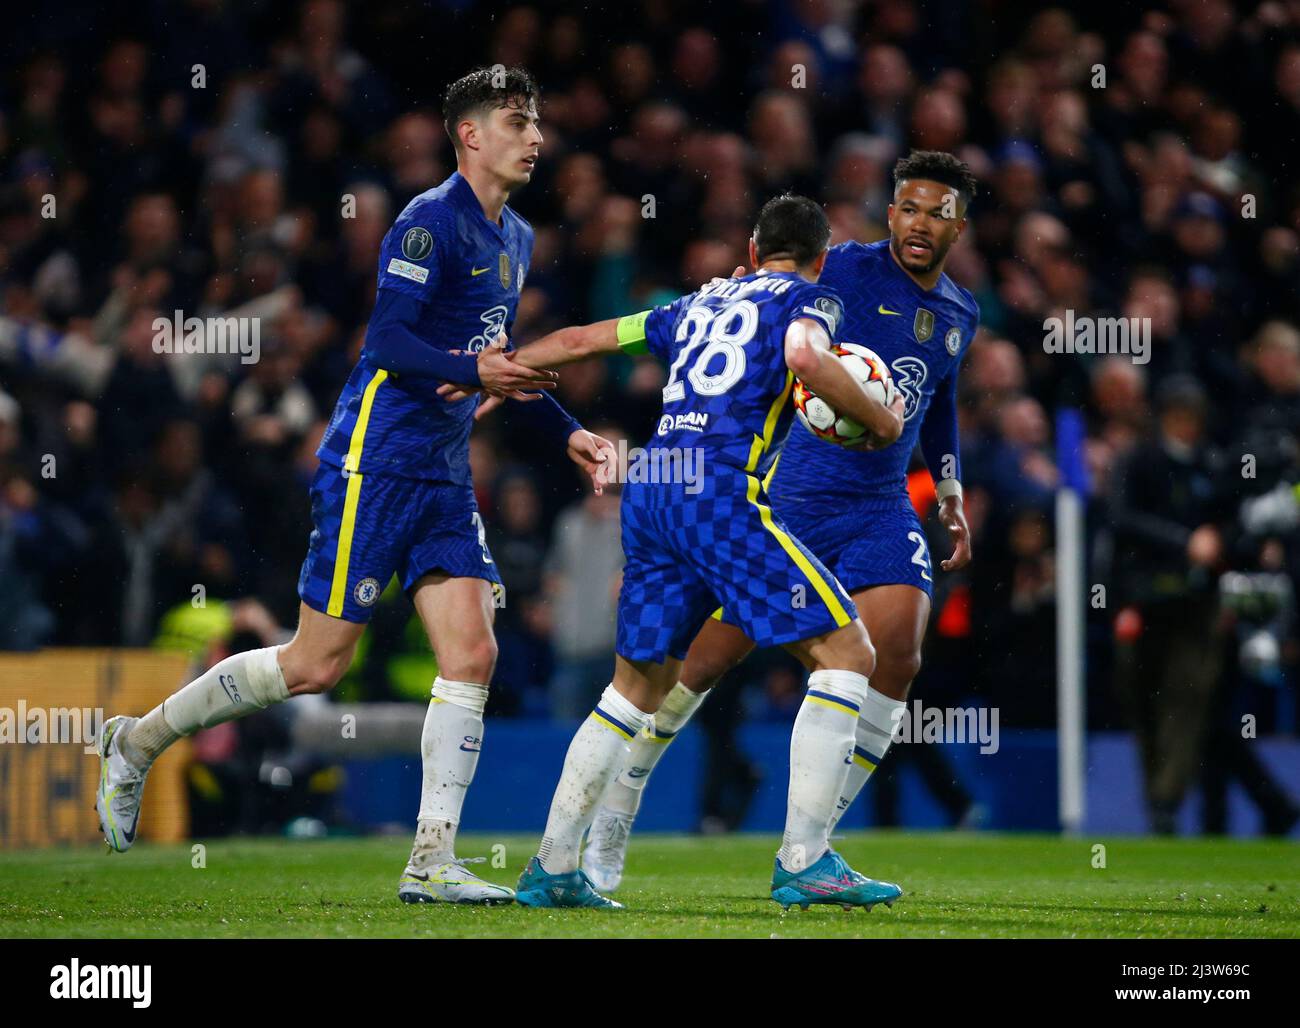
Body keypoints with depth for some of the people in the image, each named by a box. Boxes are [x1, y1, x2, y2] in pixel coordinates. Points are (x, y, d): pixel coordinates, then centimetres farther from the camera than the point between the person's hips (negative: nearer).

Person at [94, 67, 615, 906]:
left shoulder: (515, 239, 15)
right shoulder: (430, 222, -12)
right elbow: (389, 343, -19)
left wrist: (565, 430, 22)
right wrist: (475, 373, -31)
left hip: (444, 475, 8)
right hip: (375, 462, -8)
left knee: (473, 654, -6)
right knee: (316, 664, -5)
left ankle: (432, 861, -6)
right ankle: (139, 741, 13)